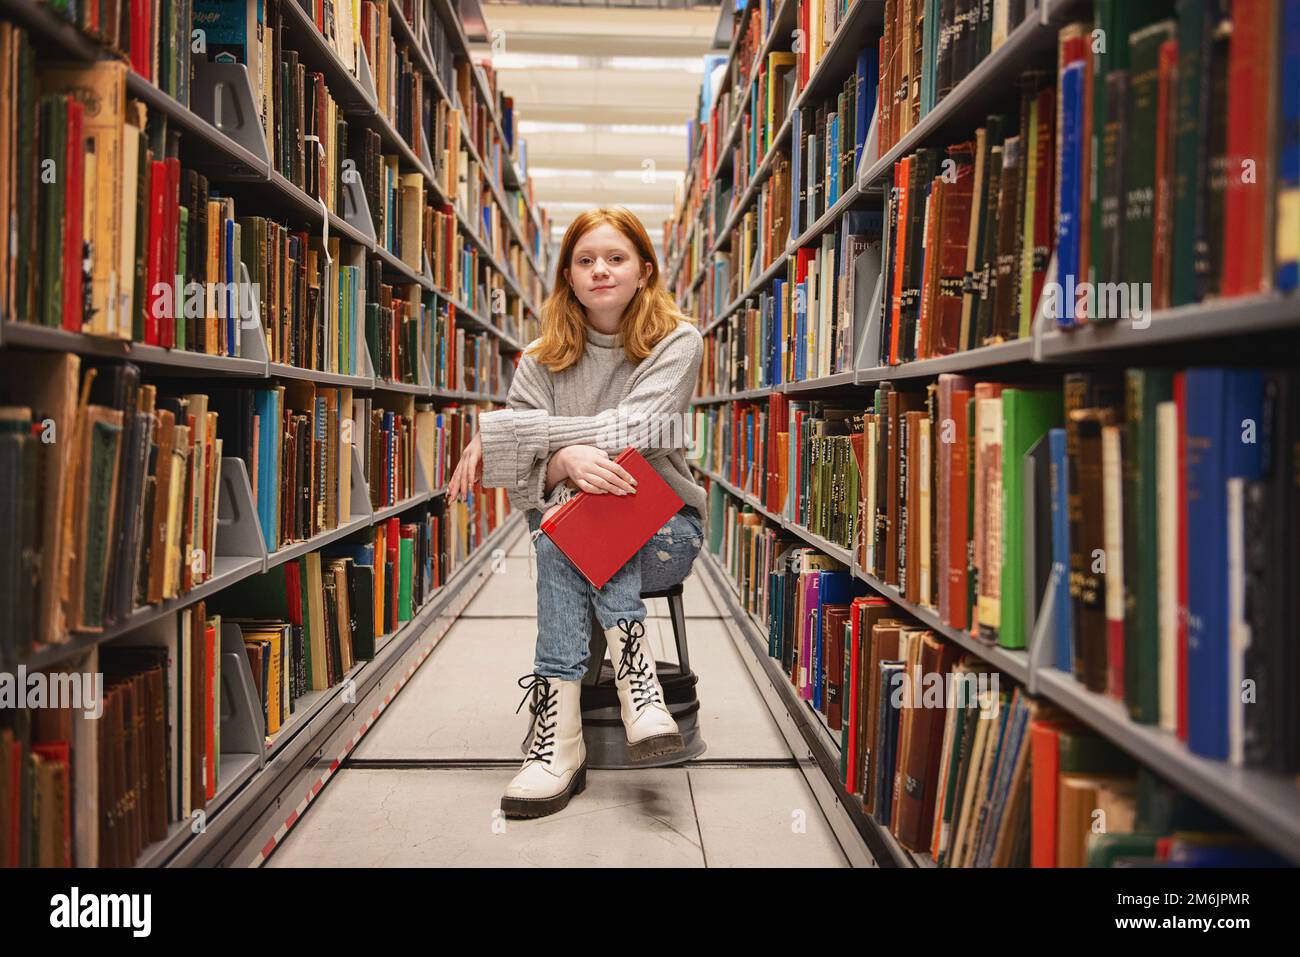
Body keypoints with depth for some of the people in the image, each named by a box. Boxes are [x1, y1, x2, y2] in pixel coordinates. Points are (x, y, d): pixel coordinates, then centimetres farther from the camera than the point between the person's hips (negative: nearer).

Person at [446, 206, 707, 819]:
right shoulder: (543, 358, 4)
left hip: (661, 529, -2)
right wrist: (564, 462, -32)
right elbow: (525, 482, -6)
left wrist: (498, 433, -20)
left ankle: (558, 723, -33)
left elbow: (635, 430, -21)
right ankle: (634, 674, -31)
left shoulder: (677, 342, -3)